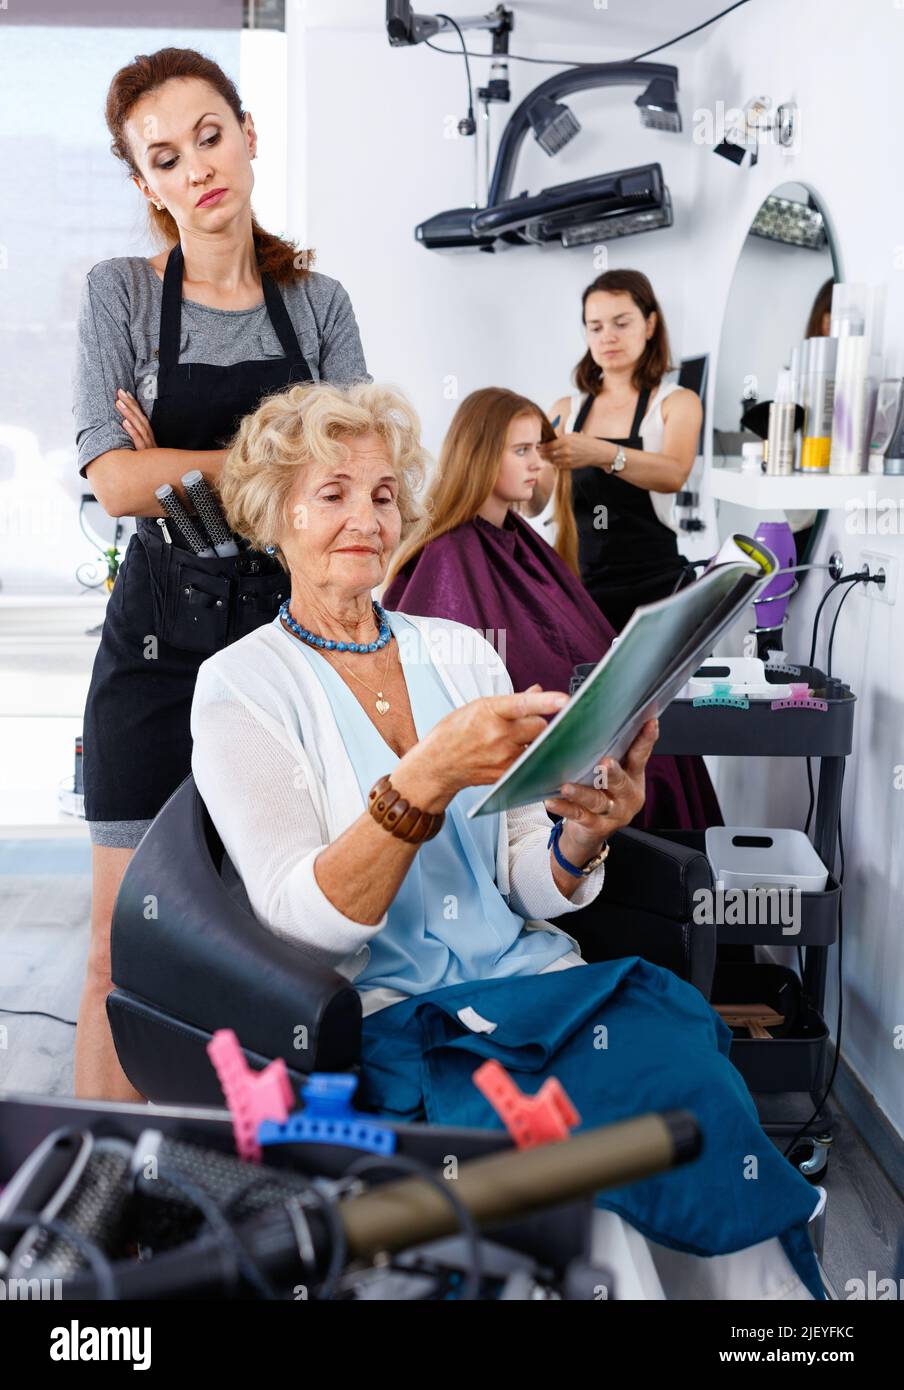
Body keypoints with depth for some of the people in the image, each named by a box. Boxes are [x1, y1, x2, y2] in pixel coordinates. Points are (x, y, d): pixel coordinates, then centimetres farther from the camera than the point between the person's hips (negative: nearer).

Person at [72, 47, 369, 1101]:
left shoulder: (318, 302, 9)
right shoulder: (120, 293, 3)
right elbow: (117, 482, -9)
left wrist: (185, 469, -8)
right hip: (163, 632, -1)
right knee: (128, 950, 0)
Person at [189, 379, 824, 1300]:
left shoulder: (461, 652, 12)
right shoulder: (239, 688, 0)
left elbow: (529, 888, 8)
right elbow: (303, 920, -14)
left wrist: (583, 836, -15)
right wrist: (429, 775, -28)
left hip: (536, 981, 4)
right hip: (382, 1018, -4)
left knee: (685, 1075, -26)